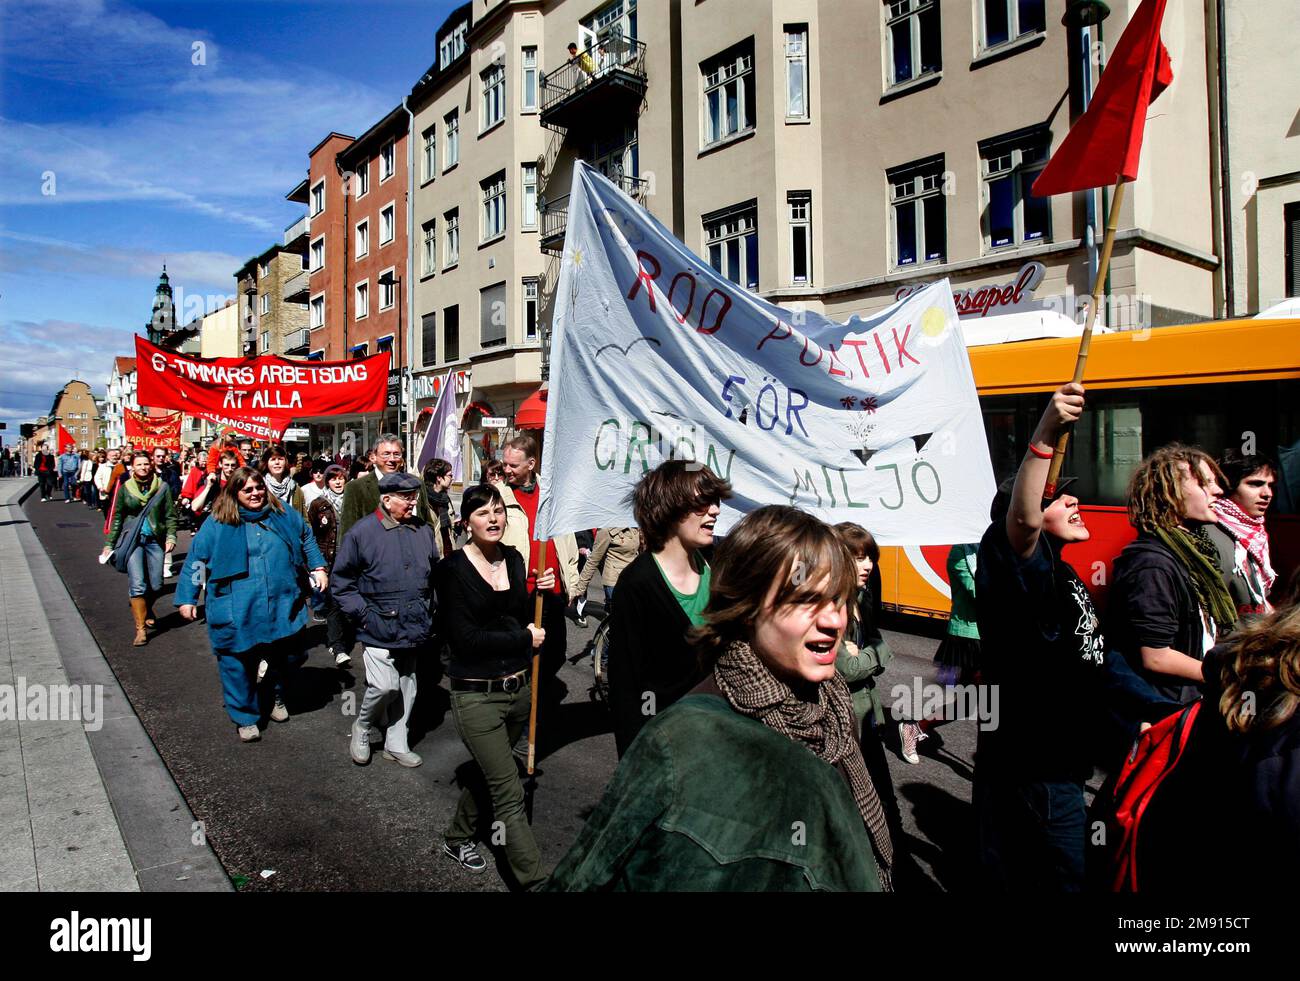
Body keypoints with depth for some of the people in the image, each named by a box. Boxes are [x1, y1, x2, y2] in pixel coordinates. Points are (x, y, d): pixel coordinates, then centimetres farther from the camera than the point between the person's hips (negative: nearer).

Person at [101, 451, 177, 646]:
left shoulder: (162, 487, 2)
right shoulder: (125, 488, 4)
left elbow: (170, 515, 3)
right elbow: (117, 518, 10)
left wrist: (171, 536, -10)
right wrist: (109, 544, 9)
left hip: (155, 540, 1)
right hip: (132, 539, -1)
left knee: (156, 585, 4)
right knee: (137, 584, -11)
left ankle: (146, 610, 36)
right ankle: (141, 629, -4)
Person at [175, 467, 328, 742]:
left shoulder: (285, 516, 6)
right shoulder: (217, 524, -2)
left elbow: (307, 540, 21)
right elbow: (196, 561, 3)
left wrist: (318, 568, 12)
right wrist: (187, 598, 1)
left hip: (283, 607, 3)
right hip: (237, 613, -3)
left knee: (292, 657, 11)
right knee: (238, 665, 3)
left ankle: (275, 695, 40)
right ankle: (245, 718, 21)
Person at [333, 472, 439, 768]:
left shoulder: (424, 531, 6)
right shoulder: (361, 532, -9)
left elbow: (435, 574, 18)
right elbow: (342, 580, -3)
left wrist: (430, 608, 11)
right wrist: (362, 613, -9)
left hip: (414, 628, 5)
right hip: (379, 628, -5)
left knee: (406, 687, 14)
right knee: (384, 686, -11)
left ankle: (396, 745, 29)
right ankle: (362, 726, 19)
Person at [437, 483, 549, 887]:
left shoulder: (514, 558, 5)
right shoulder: (453, 568, -12)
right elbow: (463, 637, -17)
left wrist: (539, 592, -6)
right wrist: (523, 638, -12)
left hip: (519, 688, 6)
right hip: (476, 695, -6)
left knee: (489, 772, 23)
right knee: (509, 792, -3)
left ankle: (458, 838, 46)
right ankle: (533, 880, 6)